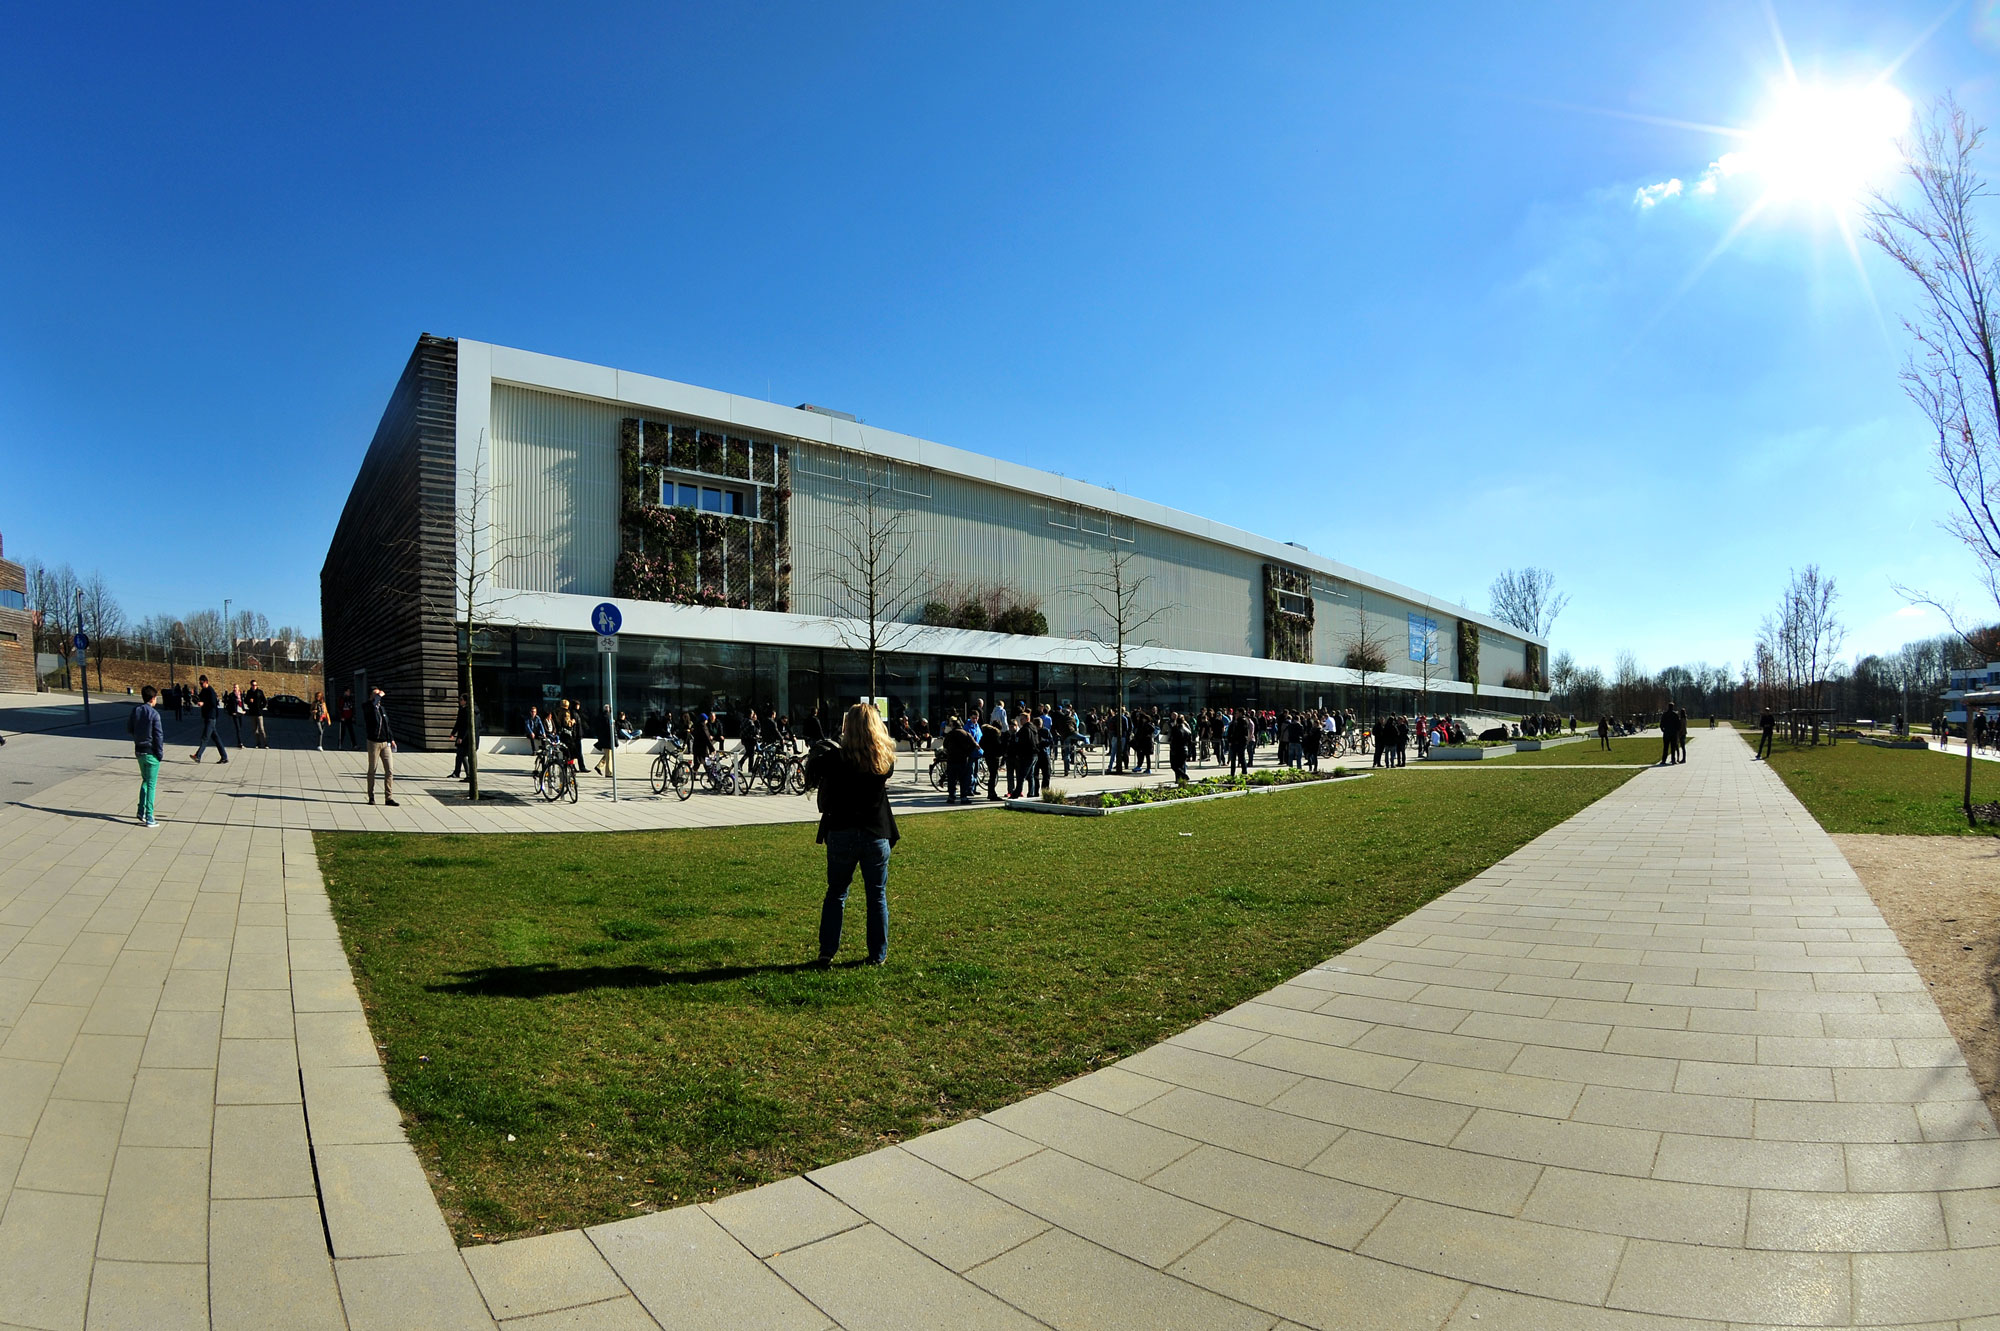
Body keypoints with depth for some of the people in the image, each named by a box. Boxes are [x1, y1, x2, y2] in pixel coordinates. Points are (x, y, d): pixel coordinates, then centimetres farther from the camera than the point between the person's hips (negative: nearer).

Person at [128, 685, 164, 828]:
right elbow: (158, 735, -16)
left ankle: (141, 811, 18)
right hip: (151, 753, -6)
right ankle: (149, 818, 1)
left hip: (139, 751, 6)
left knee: (145, 780, 22)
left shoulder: (135, 711, 1)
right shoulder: (154, 714, -17)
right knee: (151, 785, -1)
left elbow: (129, 729, 10)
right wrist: (160, 753, -6)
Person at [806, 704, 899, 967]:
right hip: (877, 835, 1)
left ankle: (826, 953, 16)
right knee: (877, 896, 13)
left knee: (835, 895, 14)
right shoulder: (886, 760, -7)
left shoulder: (835, 759, -14)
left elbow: (811, 770, 2)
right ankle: (877, 955, 18)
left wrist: (818, 753, 23)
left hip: (841, 834, -1)